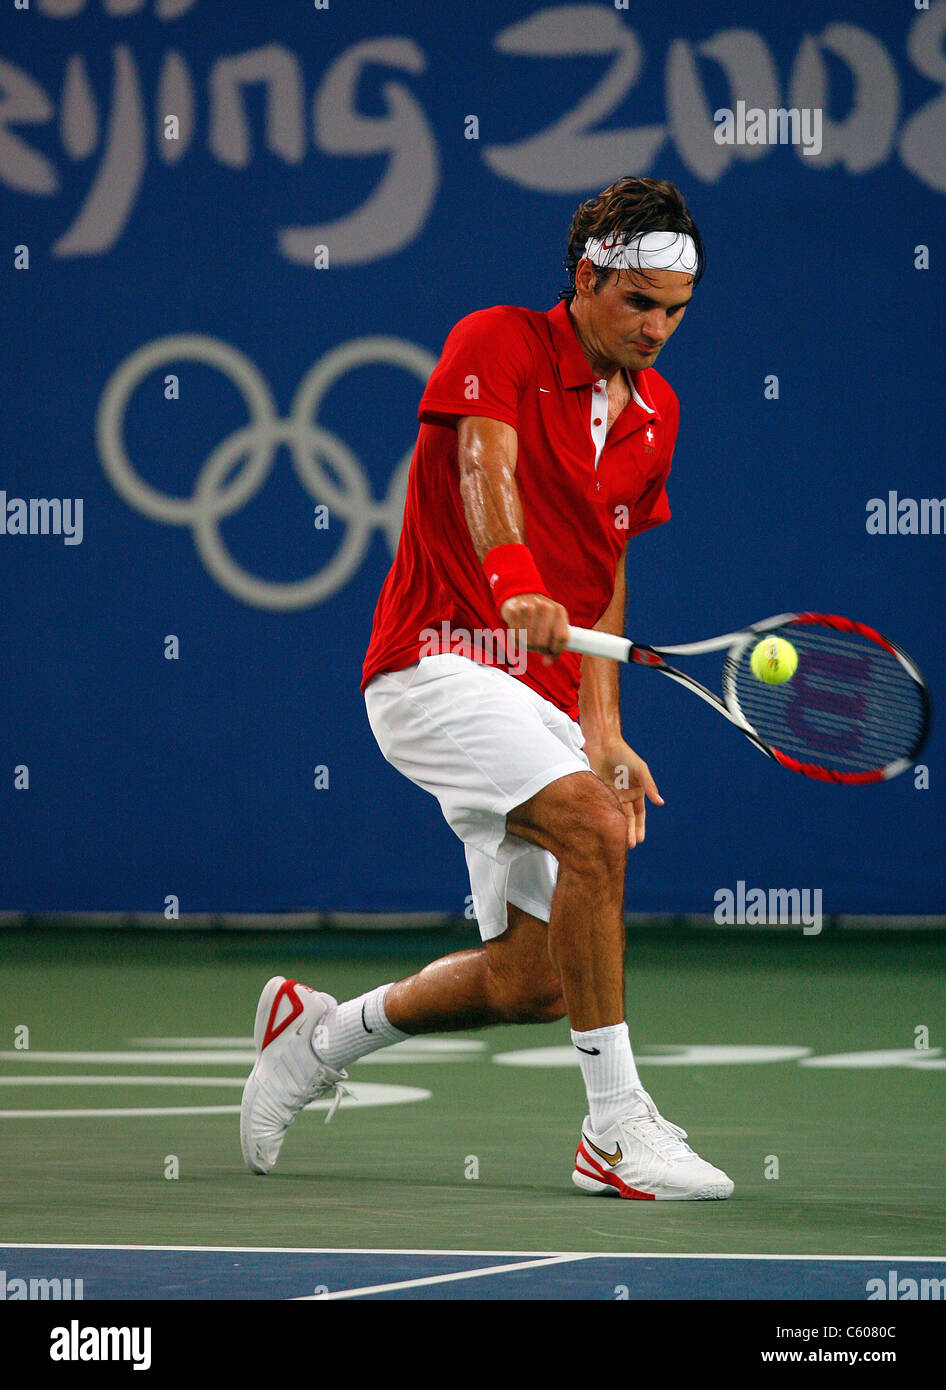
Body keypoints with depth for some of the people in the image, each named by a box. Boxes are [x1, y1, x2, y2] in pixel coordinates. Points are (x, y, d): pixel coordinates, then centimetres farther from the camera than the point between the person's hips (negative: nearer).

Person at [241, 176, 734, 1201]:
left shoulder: (653, 413, 12)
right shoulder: (498, 344, -9)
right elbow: (485, 469, -27)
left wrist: (600, 727, 11)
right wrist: (519, 587, -47)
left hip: (543, 696, 8)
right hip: (438, 661, -8)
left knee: (531, 982, 3)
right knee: (593, 823, -31)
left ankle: (319, 1033, 29)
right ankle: (616, 1127, -27)